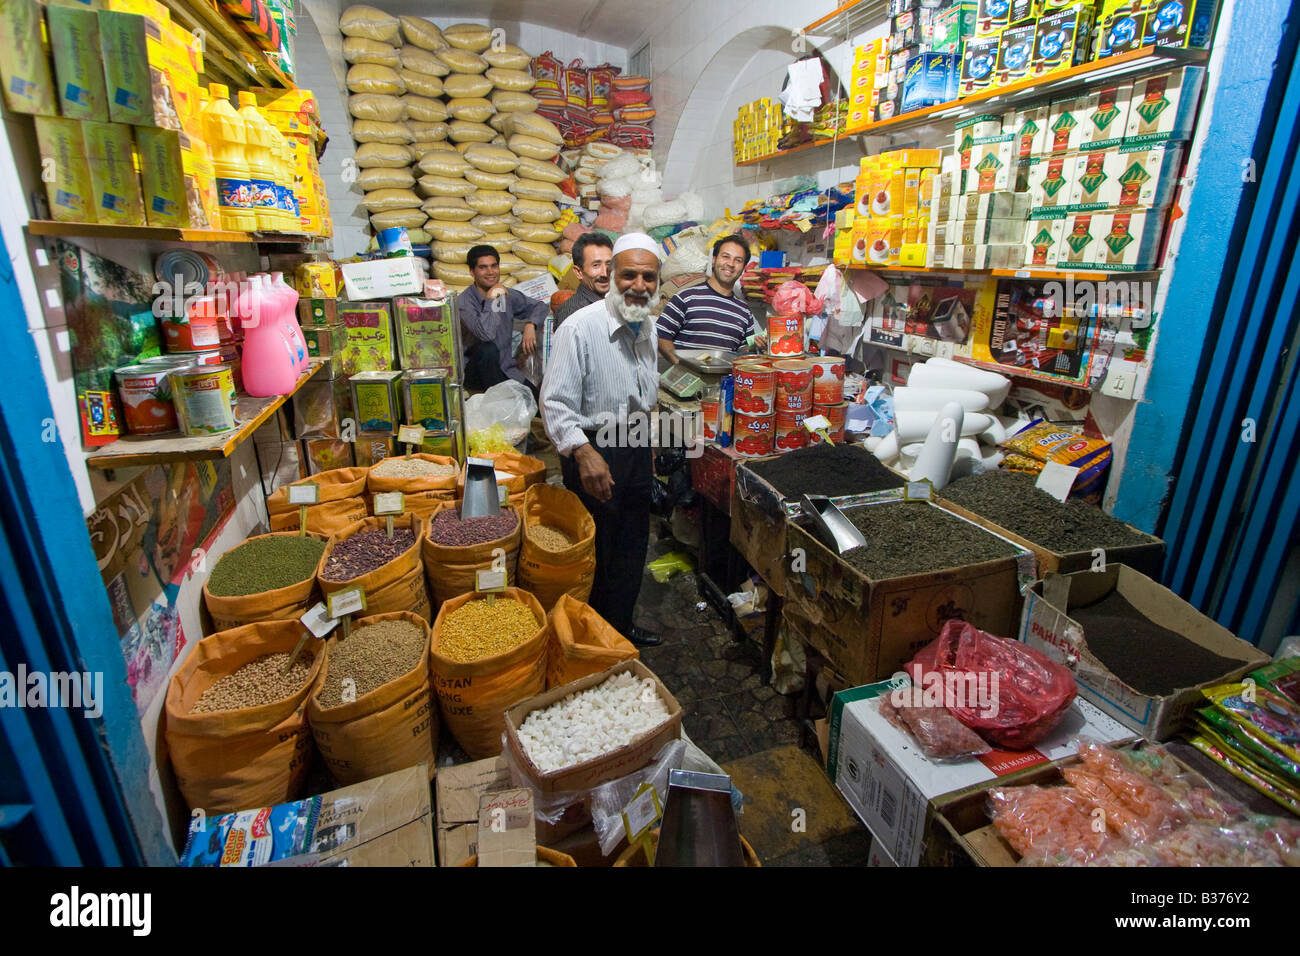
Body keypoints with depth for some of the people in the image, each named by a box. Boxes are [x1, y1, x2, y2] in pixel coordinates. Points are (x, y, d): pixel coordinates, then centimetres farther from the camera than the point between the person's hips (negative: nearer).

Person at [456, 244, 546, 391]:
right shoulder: (464, 301, -12)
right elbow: (485, 334, -28)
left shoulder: (507, 295, 5)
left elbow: (539, 306, 16)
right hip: (476, 371, -3)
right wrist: (491, 298, -21)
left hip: (506, 368, 3)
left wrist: (530, 325, -5)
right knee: (488, 349, -36)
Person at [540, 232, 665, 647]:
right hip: (594, 451, -7)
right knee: (595, 554, 5)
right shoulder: (579, 328, -19)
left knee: (632, 546, 18)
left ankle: (621, 625, 38)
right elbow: (555, 403, -22)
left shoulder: (647, 325, 6)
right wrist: (584, 453, -34)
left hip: (636, 449, 8)